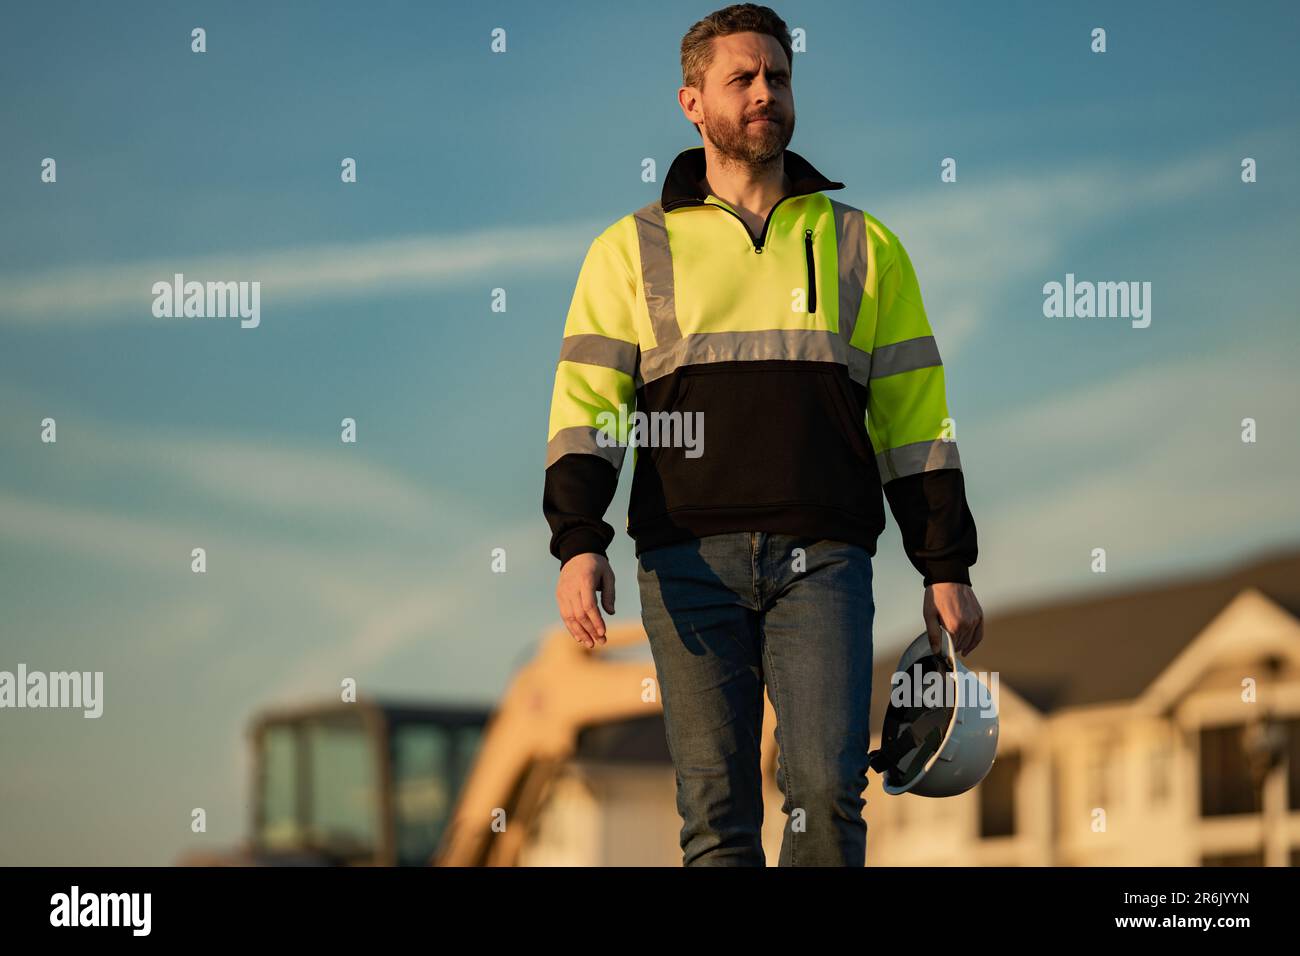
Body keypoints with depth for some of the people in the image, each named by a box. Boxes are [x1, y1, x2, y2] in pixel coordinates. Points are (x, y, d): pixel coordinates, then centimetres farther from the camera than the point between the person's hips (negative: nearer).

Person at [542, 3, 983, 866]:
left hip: (824, 559, 0)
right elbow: (586, 407, 5)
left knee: (827, 787, -14)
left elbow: (915, 417, 14)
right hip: (689, 561, 0)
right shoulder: (632, 250, 13)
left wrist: (946, 568, 7)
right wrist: (579, 545, -11)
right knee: (717, 810, -2)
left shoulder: (864, 246, 16)